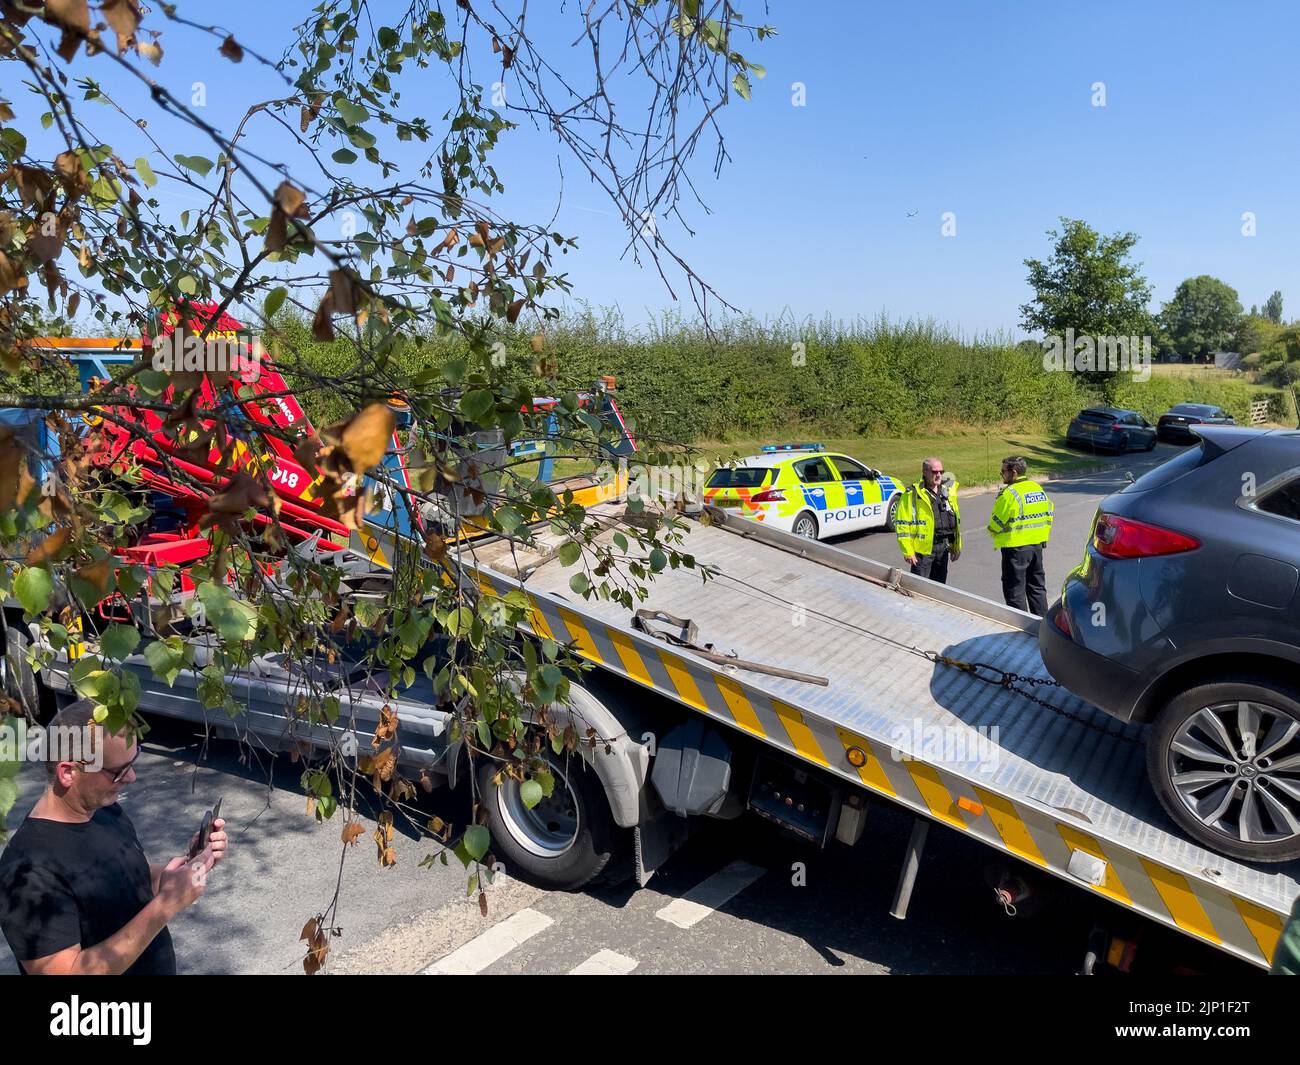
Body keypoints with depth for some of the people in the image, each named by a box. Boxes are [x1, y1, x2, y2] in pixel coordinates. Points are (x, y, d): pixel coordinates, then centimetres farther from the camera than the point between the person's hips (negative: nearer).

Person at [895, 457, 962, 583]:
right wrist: (908, 552, -16)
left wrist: (957, 546, 15)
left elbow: (956, 520, 17)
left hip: (943, 548, 6)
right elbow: (902, 524, -13)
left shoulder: (948, 491, 10)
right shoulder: (913, 494, -10)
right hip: (923, 548, -6)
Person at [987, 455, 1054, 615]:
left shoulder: (1009, 494, -18)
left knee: (1014, 590, 1)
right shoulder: (1038, 488, 7)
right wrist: (1043, 537, 20)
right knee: (1037, 586, 19)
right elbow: (1048, 515, 13)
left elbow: (996, 523, -14)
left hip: (1016, 548, -8)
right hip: (1037, 544, 8)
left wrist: (996, 535, 7)